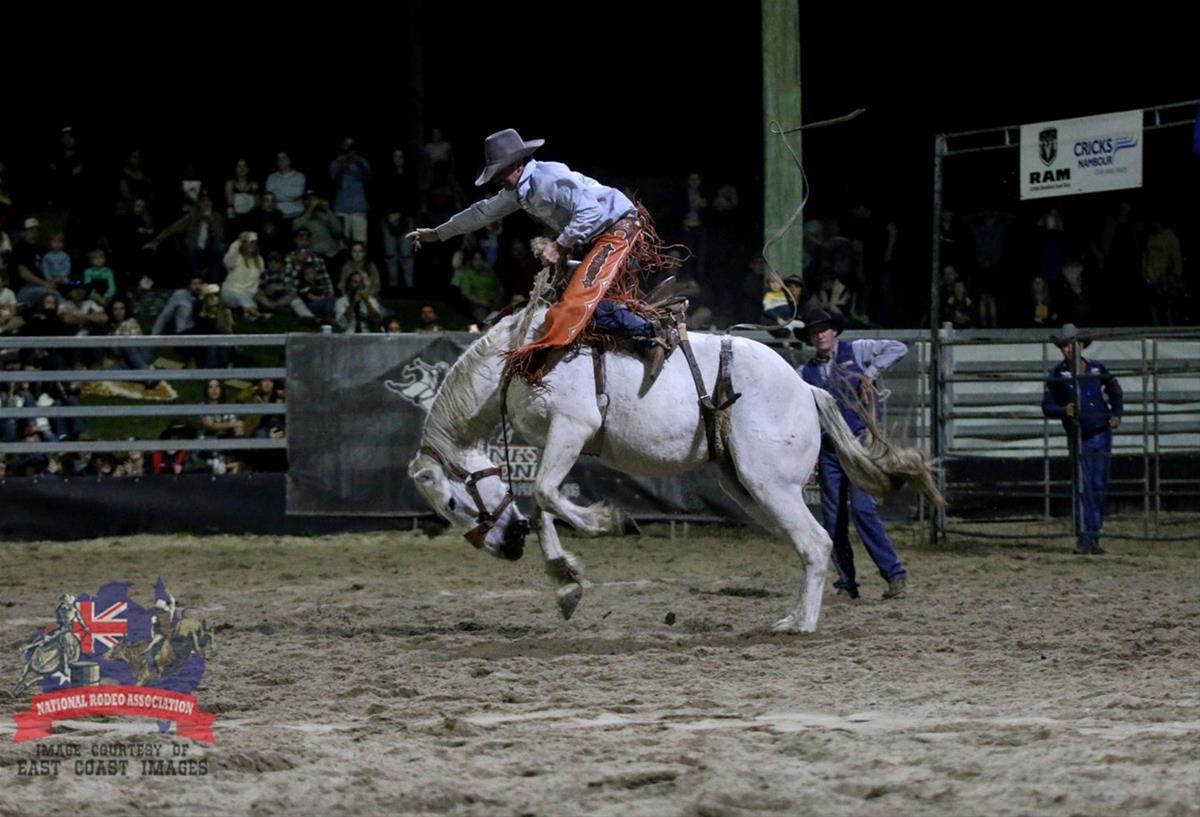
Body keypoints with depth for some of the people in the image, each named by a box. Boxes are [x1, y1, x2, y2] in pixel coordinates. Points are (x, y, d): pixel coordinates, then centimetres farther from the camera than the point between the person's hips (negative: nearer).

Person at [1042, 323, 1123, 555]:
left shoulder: (1097, 369, 6)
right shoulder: (1057, 376, -4)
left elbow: (1114, 391, 23)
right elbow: (1047, 407, -6)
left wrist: (1116, 413, 8)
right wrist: (1064, 410, -25)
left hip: (1102, 434, 4)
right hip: (1079, 438, -4)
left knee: (1099, 488, 8)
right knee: (1084, 488, -12)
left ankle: (1094, 537, 17)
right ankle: (1083, 540, -12)